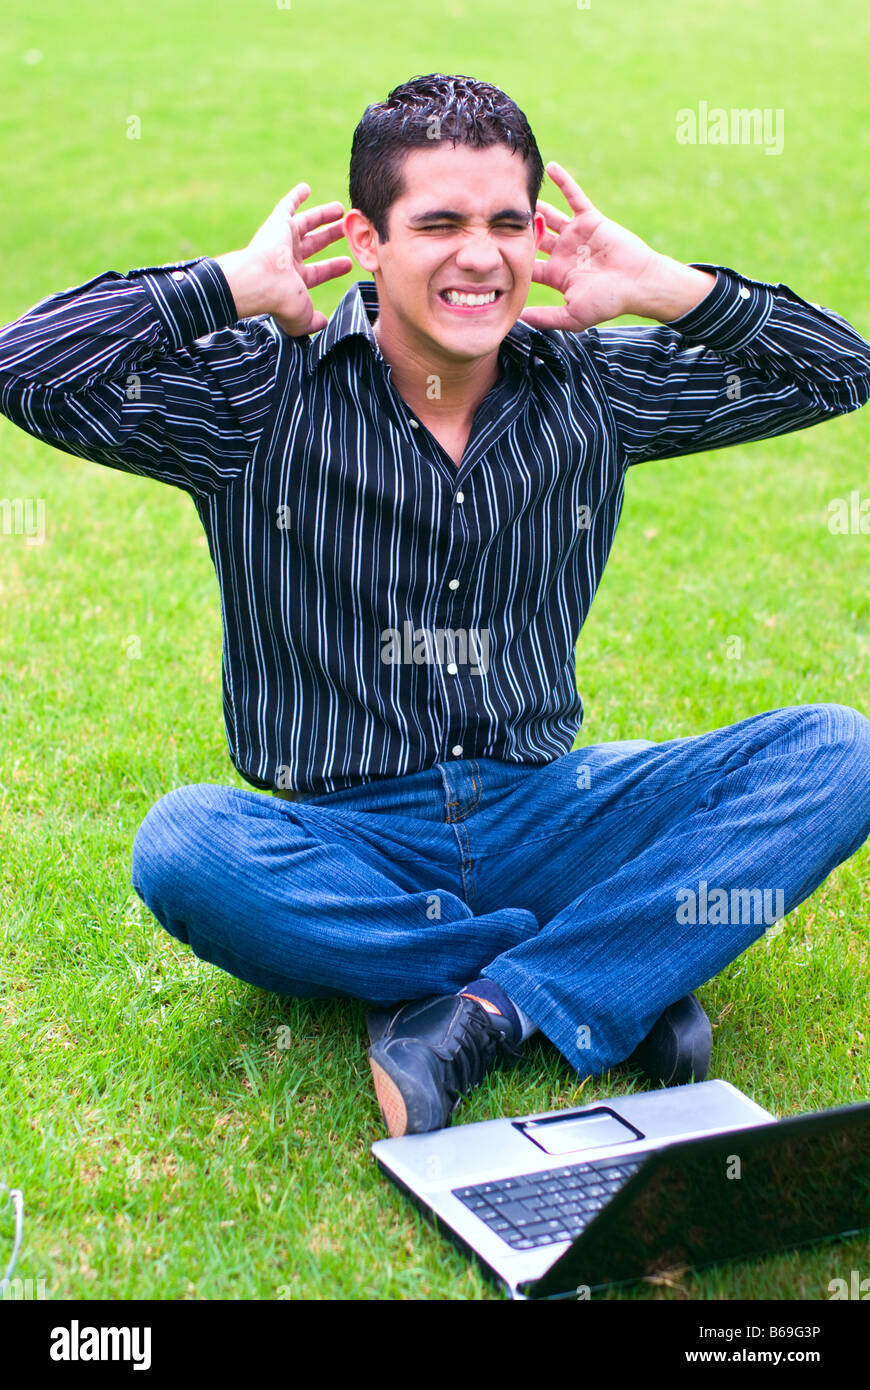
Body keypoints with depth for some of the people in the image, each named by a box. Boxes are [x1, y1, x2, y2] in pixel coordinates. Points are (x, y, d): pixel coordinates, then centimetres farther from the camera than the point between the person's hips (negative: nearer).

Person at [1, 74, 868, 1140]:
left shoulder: (590, 390, 5)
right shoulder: (265, 396, -3)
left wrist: (655, 284, -1)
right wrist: (239, 281, -10)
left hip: (545, 813, 3)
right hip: (346, 841, -2)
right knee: (182, 846, -35)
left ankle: (483, 1018, -25)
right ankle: (615, 977, -22)